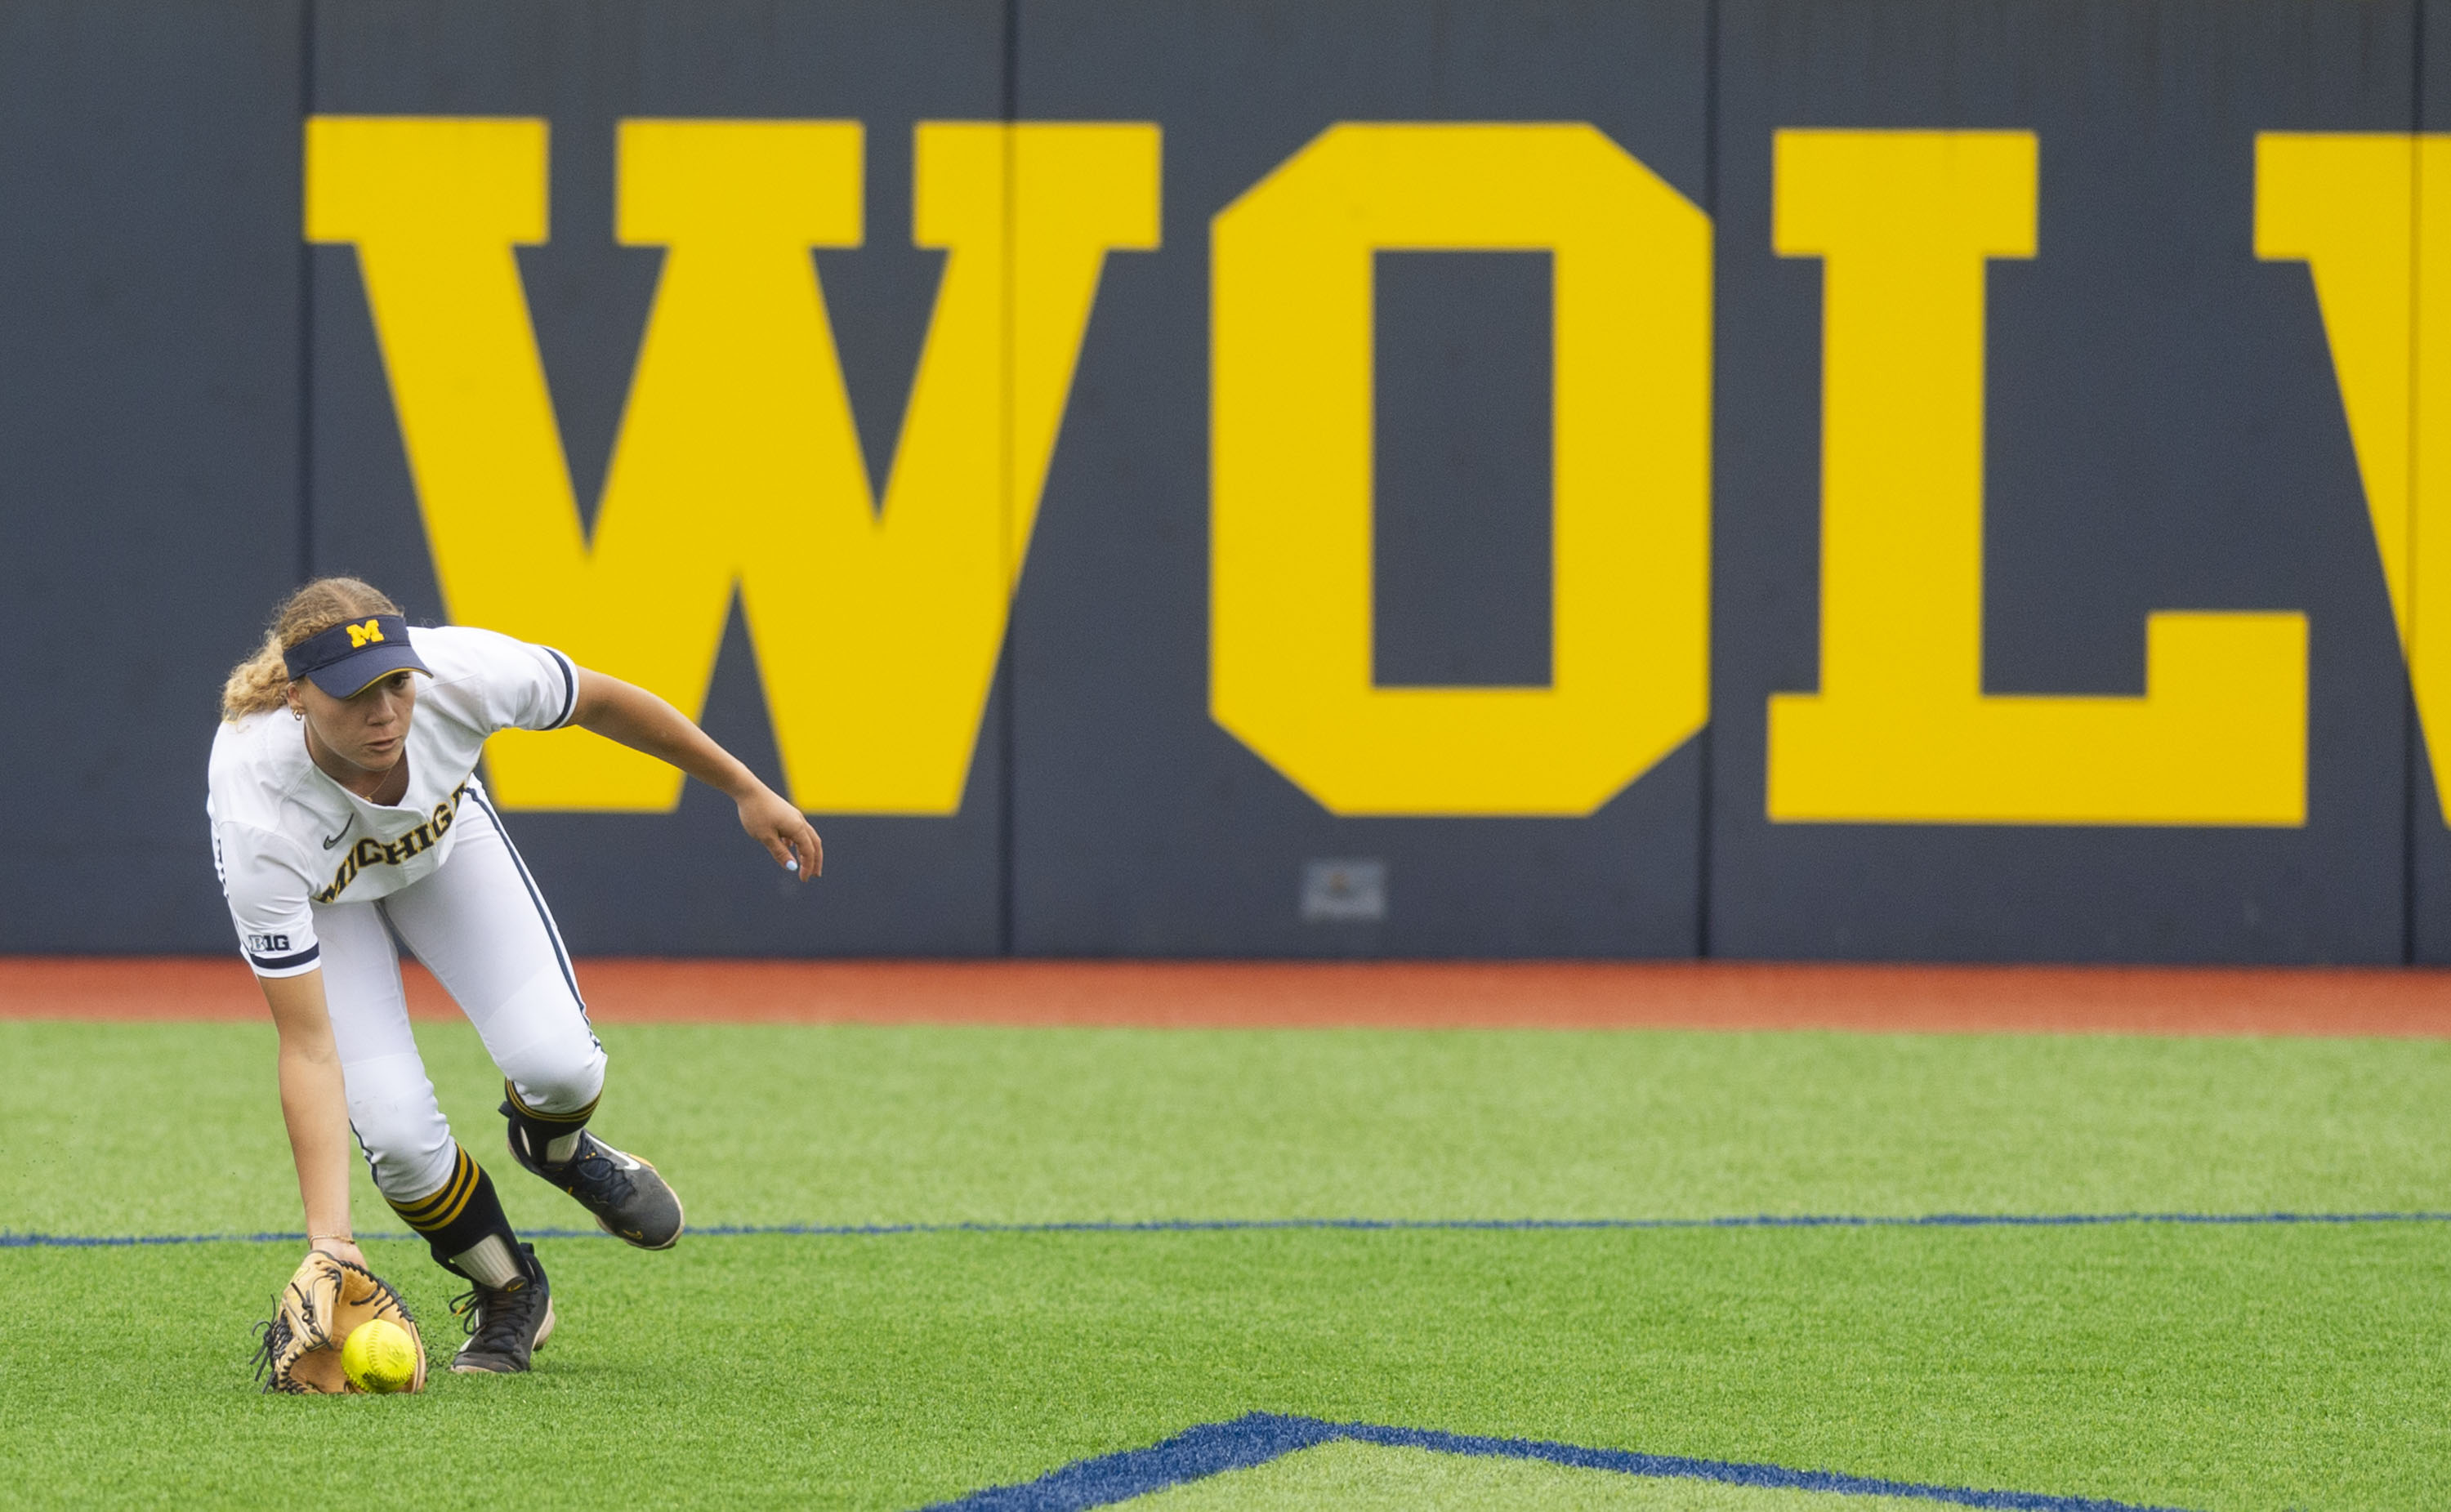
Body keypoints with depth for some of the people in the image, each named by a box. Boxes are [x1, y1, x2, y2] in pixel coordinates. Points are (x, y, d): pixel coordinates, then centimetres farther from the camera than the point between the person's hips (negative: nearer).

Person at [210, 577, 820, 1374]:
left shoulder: (459, 674, -39)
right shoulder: (257, 822, -43)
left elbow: (603, 701, -15)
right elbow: (309, 1049, -39)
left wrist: (746, 789, -3)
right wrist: (329, 1241, -45)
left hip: (443, 830, 2)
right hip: (314, 886, -2)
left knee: (558, 1062, -17)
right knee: (397, 1133, -18)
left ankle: (556, 1150, 23)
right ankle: (510, 1296, 14)